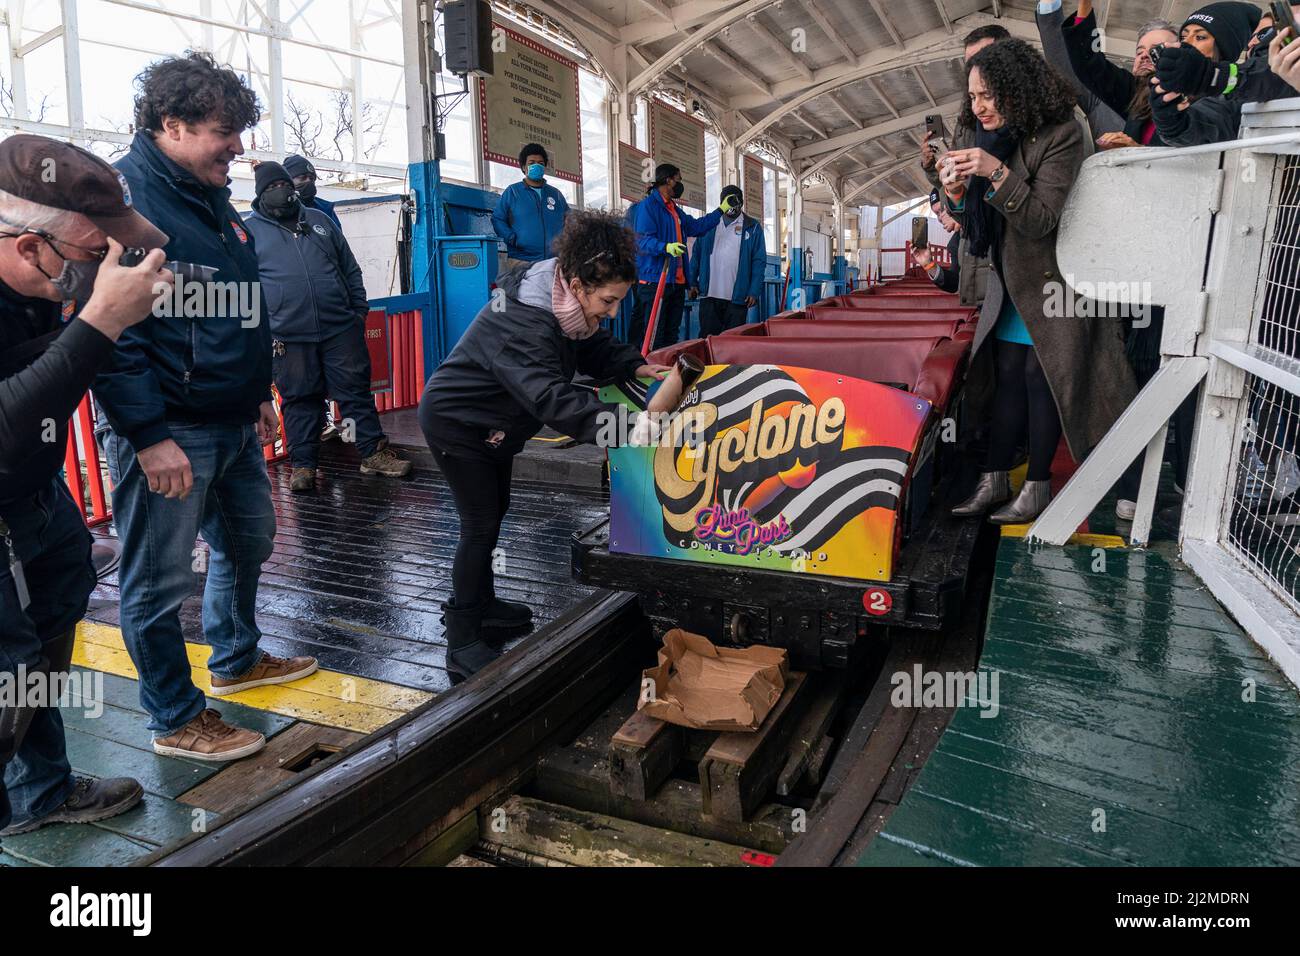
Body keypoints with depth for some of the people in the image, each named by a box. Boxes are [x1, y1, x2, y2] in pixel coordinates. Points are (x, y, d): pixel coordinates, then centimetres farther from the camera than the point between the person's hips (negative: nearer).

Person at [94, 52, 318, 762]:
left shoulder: (211, 199, 14)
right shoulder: (122, 195, -15)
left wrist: (258, 394, 23)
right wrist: (149, 435, -23)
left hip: (233, 424, 10)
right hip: (167, 435, -9)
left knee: (248, 542, 22)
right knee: (159, 582, 4)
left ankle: (236, 659, 43)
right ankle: (176, 721, 19)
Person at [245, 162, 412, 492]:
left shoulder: (320, 220, 16)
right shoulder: (249, 230, 7)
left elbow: (350, 268, 18)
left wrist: (360, 309, 11)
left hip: (341, 328, 2)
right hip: (288, 337, -2)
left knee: (356, 390, 5)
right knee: (299, 400, 4)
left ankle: (374, 452, 12)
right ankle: (303, 463, 14)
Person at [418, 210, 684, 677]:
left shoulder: (564, 302, -10)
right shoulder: (523, 326, -38)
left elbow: (593, 347, 3)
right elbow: (553, 399, -48)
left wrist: (634, 366, -17)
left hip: (489, 424, 10)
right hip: (455, 423, -9)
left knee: (495, 509, 19)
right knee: (481, 524, -7)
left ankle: (479, 603, 39)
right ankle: (462, 643, 5)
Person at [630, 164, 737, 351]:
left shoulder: (676, 210, 22)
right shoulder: (648, 205, -7)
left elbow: (696, 226, 33)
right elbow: (643, 240, -18)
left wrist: (721, 210, 33)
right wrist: (666, 247, -34)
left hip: (677, 282, 9)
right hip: (655, 281, -9)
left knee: (671, 334, 11)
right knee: (653, 337, -11)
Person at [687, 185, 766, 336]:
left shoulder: (753, 227, 4)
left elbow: (759, 261, 0)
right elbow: (697, 255, 11)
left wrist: (754, 291, -9)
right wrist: (692, 282, 2)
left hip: (738, 297, -2)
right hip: (709, 295, 2)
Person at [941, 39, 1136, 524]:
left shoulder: (1060, 134, -14)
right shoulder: (992, 140, 7)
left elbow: (1040, 220, -21)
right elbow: (979, 232, 8)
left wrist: (998, 174, -31)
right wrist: (957, 195, -11)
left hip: (1050, 284, -6)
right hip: (1010, 287, 6)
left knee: (1041, 380, -3)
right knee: (1008, 380, 5)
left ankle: (1038, 485, 7)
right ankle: (994, 480, 9)